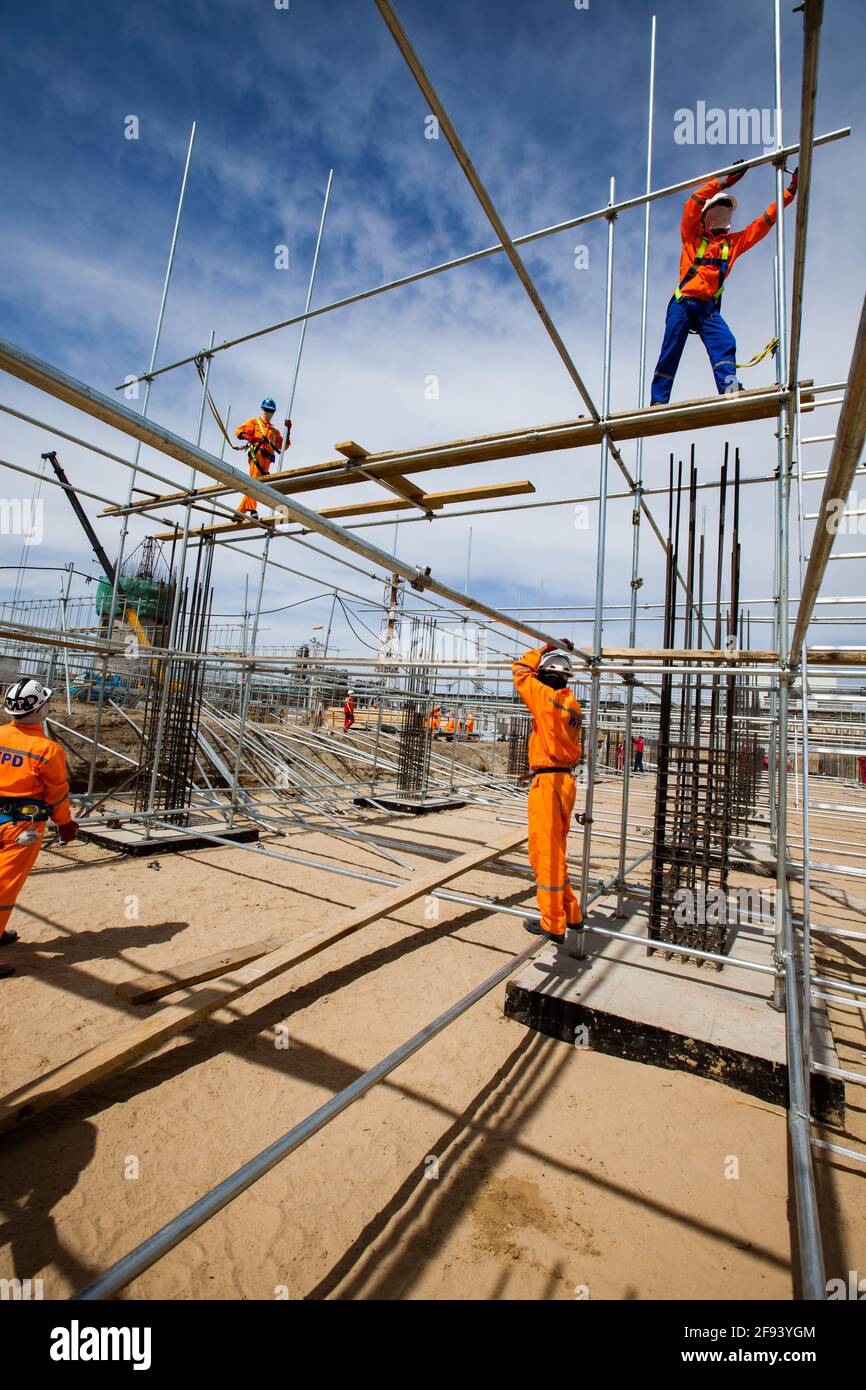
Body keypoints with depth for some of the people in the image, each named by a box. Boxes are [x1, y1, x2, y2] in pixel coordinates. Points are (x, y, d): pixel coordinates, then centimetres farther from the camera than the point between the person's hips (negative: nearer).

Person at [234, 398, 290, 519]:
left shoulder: (274, 431, 33)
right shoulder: (254, 422, 20)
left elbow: (284, 446, 23)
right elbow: (239, 431, 7)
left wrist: (288, 430, 13)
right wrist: (249, 437, -13)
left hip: (267, 459, 4)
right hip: (257, 453, -4)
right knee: (254, 480, -21)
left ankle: (241, 511, -3)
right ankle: (252, 509, -31)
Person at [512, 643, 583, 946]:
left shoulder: (548, 699, -12)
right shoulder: (572, 706, 12)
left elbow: (520, 671, -1)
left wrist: (545, 649, 7)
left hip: (548, 781, -9)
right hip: (565, 779, 9)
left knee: (546, 852, -1)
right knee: (555, 851, 19)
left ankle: (553, 924, 8)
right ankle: (570, 914, 29)